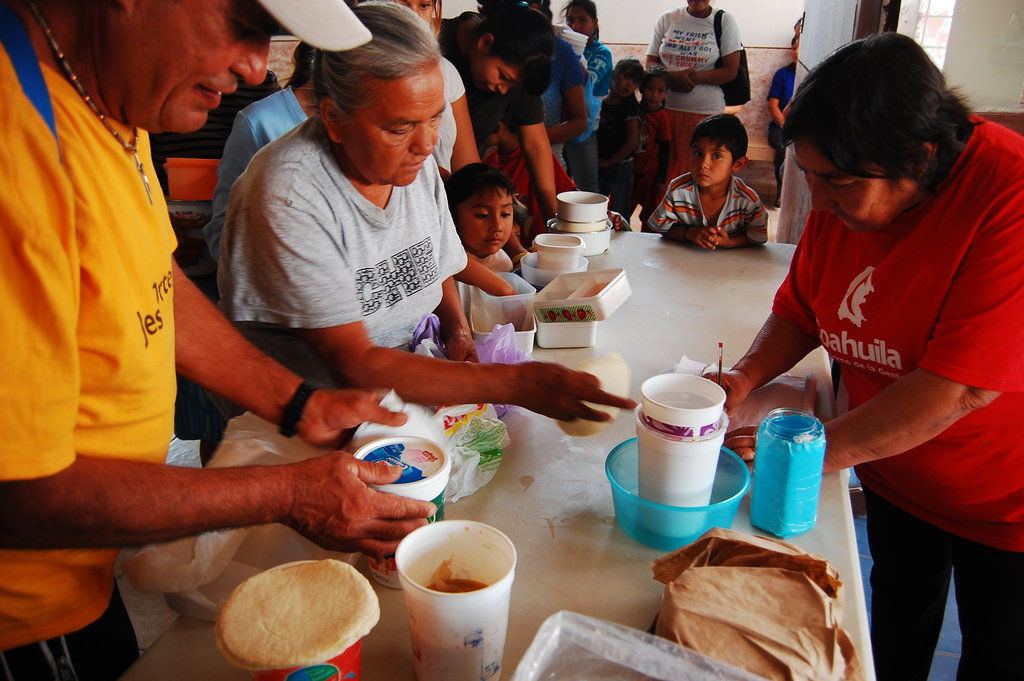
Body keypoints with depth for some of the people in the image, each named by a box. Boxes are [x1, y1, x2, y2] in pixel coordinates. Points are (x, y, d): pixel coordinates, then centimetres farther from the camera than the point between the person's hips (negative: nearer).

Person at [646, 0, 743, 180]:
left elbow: (731, 71, -3)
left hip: (705, 111, -2)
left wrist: (692, 78, -16)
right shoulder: (667, 19, 9)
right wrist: (672, 76, -13)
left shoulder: (724, 21, 1)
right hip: (665, 107, 2)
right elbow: (651, 62, 8)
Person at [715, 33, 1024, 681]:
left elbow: (963, 385, -35)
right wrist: (746, 376, -17)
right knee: (897, 624, 26)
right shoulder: (844, 191, -11)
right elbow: (801, 309, 2)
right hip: (891, 467, 5)